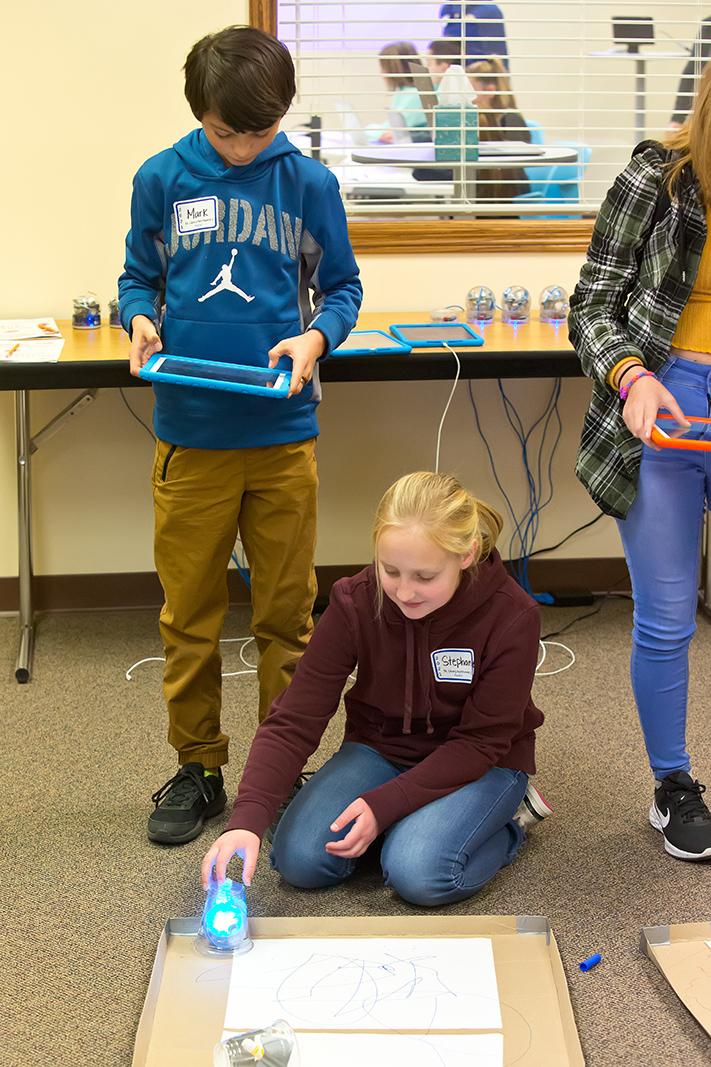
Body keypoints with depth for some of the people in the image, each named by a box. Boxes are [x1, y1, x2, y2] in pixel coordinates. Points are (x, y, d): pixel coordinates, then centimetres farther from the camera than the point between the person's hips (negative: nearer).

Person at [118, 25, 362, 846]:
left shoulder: (308, 183, 1)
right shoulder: (161, 179, 3)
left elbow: (342, 285, 8)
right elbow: (139, 276, 12)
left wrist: (317, 336, -12)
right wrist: (140, 319, -10)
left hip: (282, 435, 0)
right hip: (188, 434, 1)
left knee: (286, 613, 8)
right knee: (188, 615, 8)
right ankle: (196, 768, 23)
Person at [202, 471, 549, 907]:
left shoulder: (512, 618, -25)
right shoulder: (356, 603, -19)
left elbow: (479, 744, -18)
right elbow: (295, 720, -20)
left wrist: (384, 805, -28)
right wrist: (247, 821, -35)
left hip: (481, 767, -3)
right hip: (381, 750, 3)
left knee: (419, 873, -29)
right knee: (299, 859, -19)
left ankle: (509, 817, 1)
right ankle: (409, 820, 7)